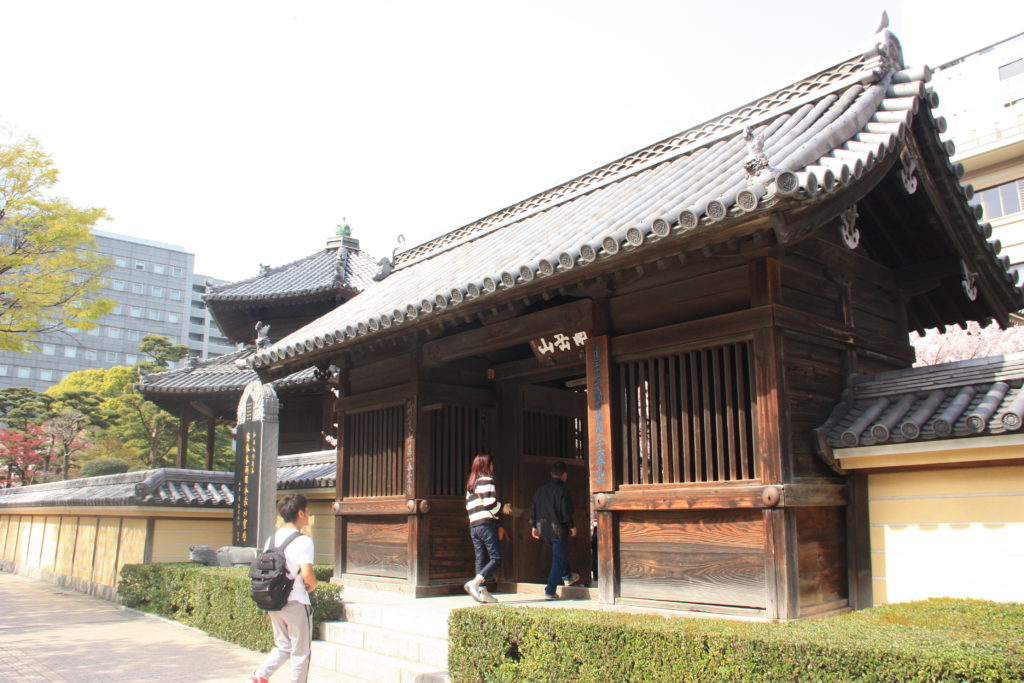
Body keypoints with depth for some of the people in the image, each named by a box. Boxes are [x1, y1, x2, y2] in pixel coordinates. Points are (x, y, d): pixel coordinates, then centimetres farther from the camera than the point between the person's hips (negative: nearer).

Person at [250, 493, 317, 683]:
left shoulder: (272, 538, 6)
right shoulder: (303, 541, -16)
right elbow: (307, 573, -23)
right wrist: (312, 585, -2)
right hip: (296, 603, -7)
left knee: (283, 646, 21)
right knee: (300, 652, 8)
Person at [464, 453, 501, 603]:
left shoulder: (470, 484, 20)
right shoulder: (486, 480, -5)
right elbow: (490, 503, -15)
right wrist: (502, 508, 4)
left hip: (473, 526, 8)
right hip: (486, 524, -8)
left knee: (481, 559, 8)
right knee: (496, 558, -8)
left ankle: (482, 591, 3)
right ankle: (474, 583, -20)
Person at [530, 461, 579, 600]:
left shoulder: (540, 489, 8)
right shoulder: (563, 489, -12)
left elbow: (533, 509, 11)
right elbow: (566, 511, -16)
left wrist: (534, 526, 18)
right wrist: (571, 526, -3)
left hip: (543, 530, 7)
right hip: (558, 530, -7)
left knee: (559, 553, 29)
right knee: (559, 560, 2)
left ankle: (567, 577, 43)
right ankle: (550, 591, 0)